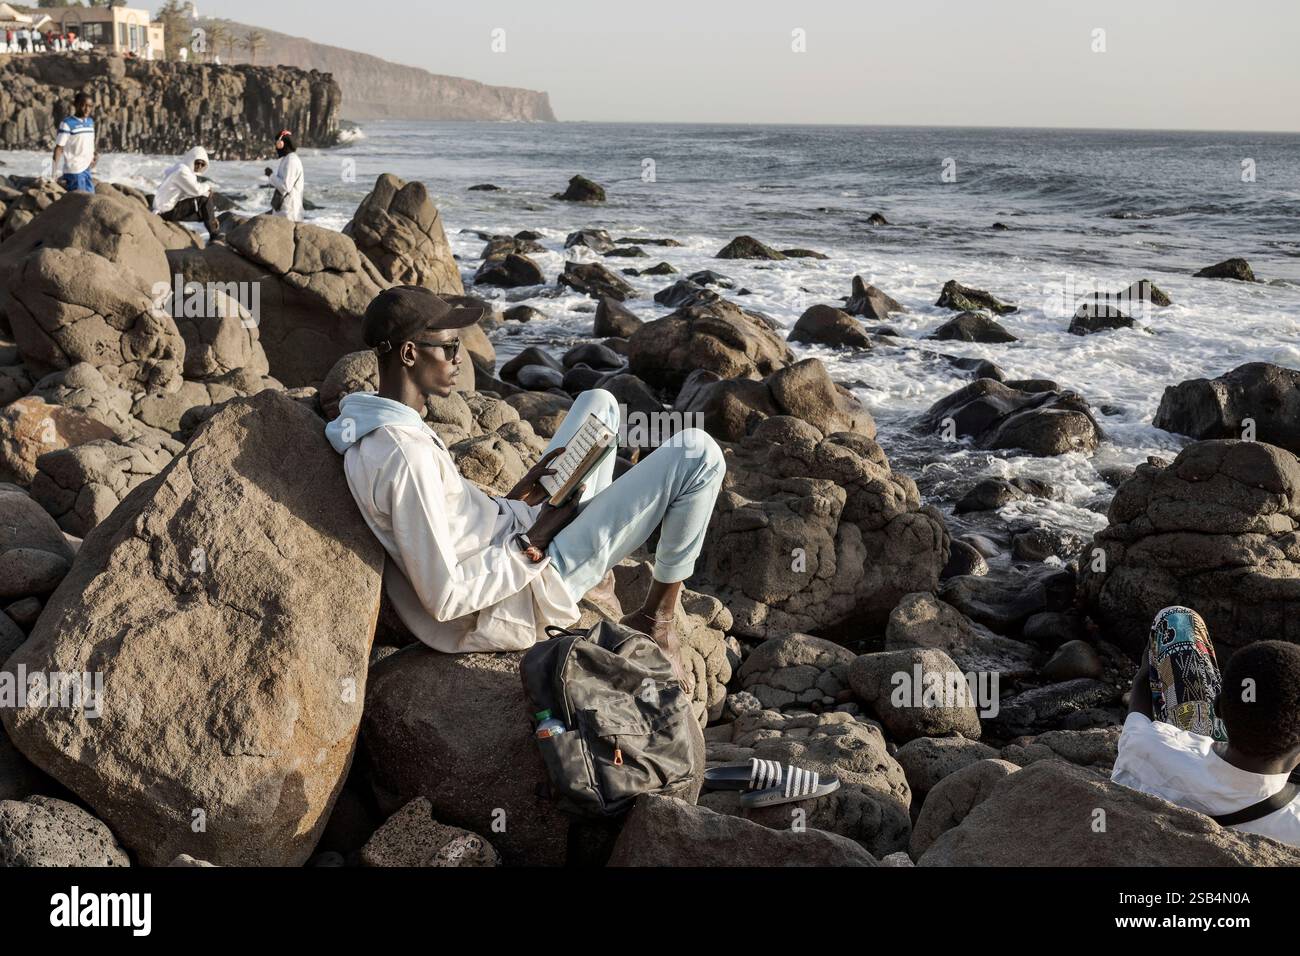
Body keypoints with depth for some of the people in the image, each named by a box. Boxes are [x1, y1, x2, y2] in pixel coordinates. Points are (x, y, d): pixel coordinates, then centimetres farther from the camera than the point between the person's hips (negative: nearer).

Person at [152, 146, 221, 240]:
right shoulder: (182, 171, -19)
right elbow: (196, 190, -24)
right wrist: (208, 186, -2)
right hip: (169, 212, -10)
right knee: (205, 199, -16)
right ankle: (215, 235, -10)